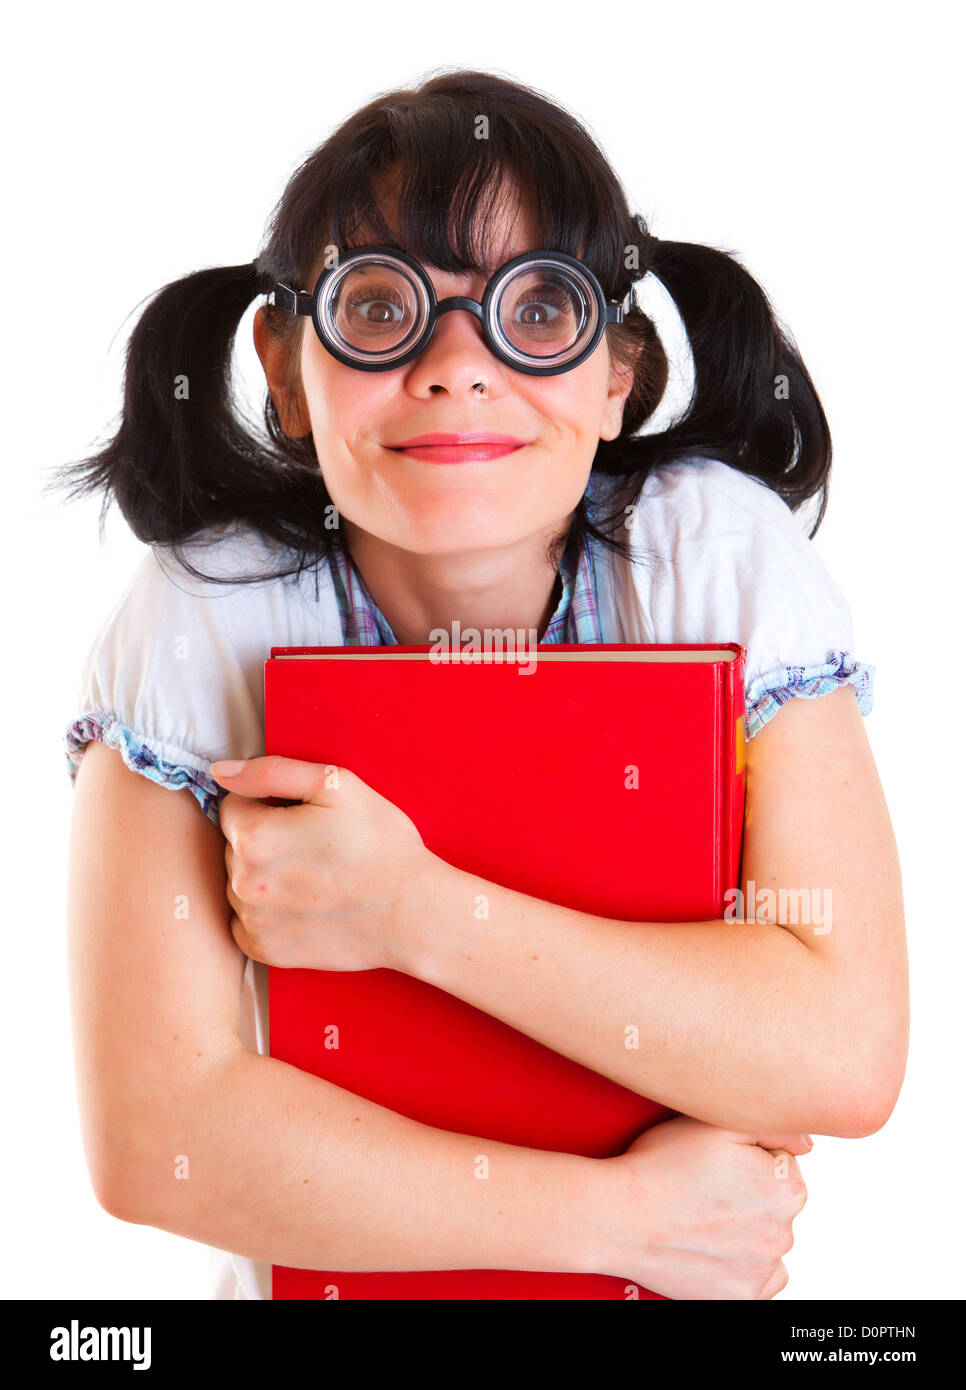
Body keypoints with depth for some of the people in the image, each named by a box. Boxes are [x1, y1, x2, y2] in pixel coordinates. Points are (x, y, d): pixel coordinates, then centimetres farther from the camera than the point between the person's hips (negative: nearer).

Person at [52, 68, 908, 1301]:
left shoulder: (726, 555, -11)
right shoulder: (200, 615, -12)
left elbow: (849, 1055, -18)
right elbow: (152, 1132, -17)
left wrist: (408, 911, -22)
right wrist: (626, 1213, -17)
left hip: (703, 1258, 2)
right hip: (330, 1267, -1)